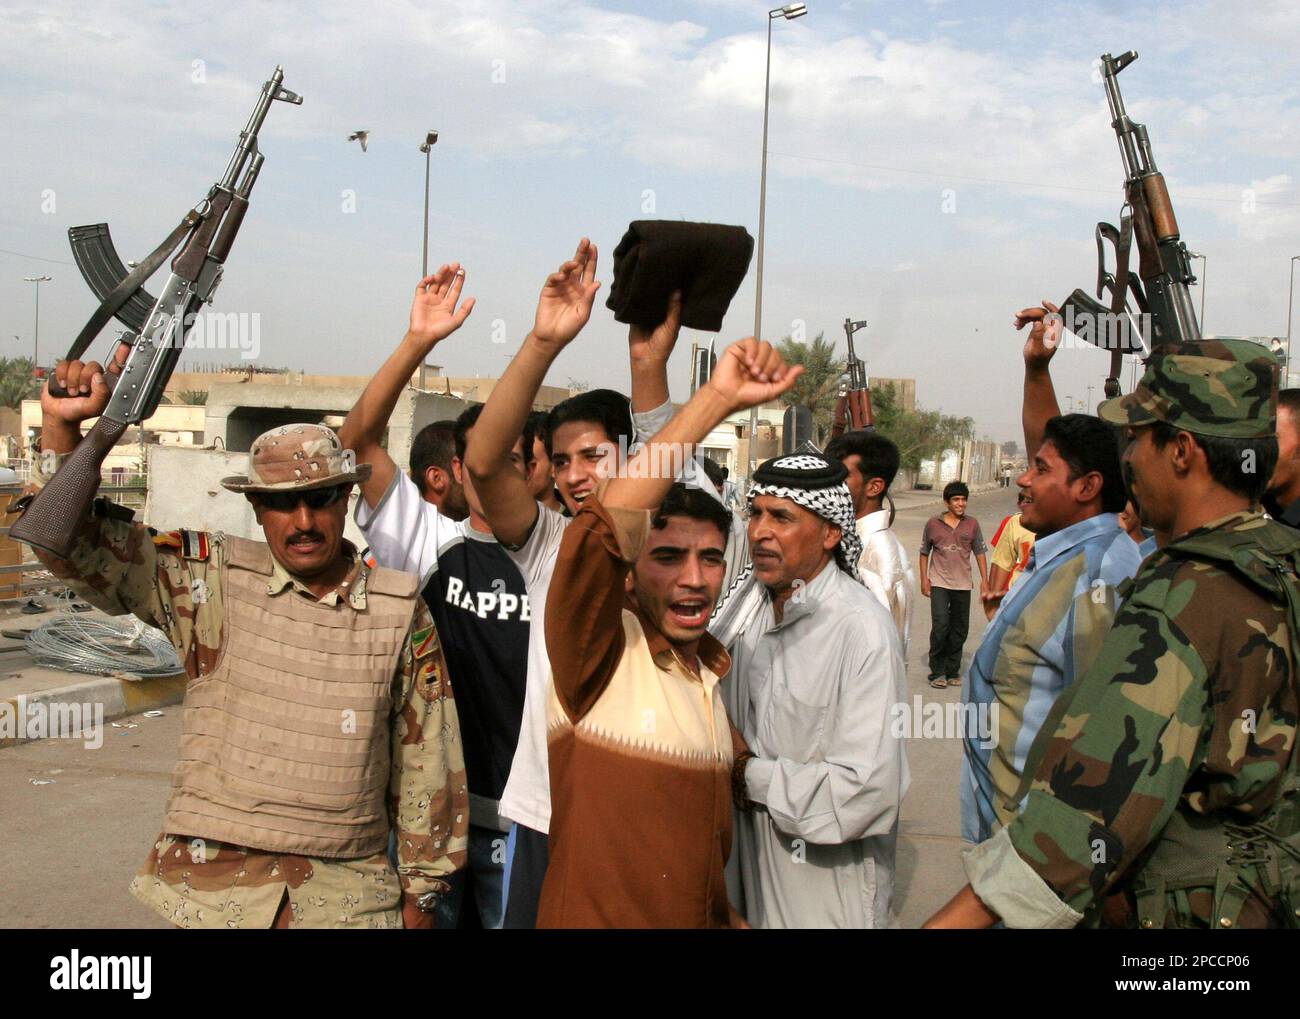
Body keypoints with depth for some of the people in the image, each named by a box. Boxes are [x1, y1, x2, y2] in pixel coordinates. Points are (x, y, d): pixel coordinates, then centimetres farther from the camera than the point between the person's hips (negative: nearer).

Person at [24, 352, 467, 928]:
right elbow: (75, 545, -4)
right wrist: (63, 427, -17)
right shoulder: (211, 582, -1)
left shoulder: (401, 610, 1)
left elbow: (426, 757, 6)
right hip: (213, 890, 0)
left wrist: (421, 890, 9)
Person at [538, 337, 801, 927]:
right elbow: (604, 528, -33)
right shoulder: (600, 658, -15)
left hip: (706, 917, 6)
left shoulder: (715, 674, 6)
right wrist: (716, 400, -35)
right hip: (591, 918, -6)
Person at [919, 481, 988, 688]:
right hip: (939, 583, -2)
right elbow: (924, 552, 8)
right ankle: (937, 672, 1)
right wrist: (924, 578, 3)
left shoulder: (972, 524, 3)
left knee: (959, 630, 8)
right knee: (940, 626, -12)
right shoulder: (933, 524, -1)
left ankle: (952, 671, 21)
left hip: (963, 584, 2)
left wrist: (984, 580, 3)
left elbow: (980, 552, 8)